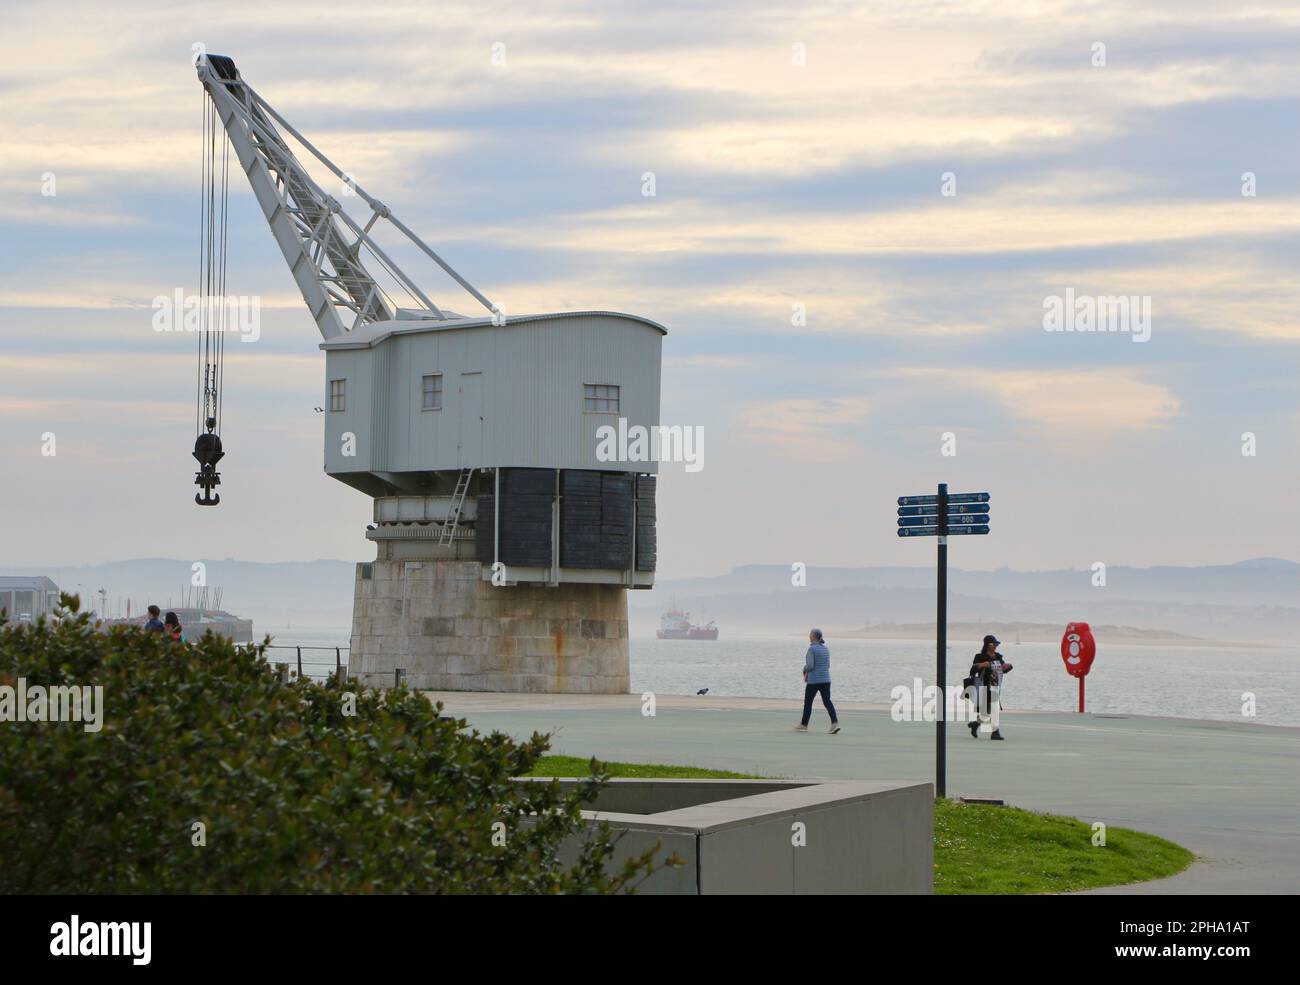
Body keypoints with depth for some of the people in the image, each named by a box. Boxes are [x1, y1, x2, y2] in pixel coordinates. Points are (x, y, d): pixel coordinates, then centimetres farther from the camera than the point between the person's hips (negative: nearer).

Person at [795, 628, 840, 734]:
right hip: (826, 679, 6)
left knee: (808, 702, 9)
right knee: (827, 701, 0)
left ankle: (804, 725, 21)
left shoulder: (812, 649, -13)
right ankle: (835, 723, -17)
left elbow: (810, 665, -19)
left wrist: (805, 670, 4)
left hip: (814, 680, -6)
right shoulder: (825, 649, 11)